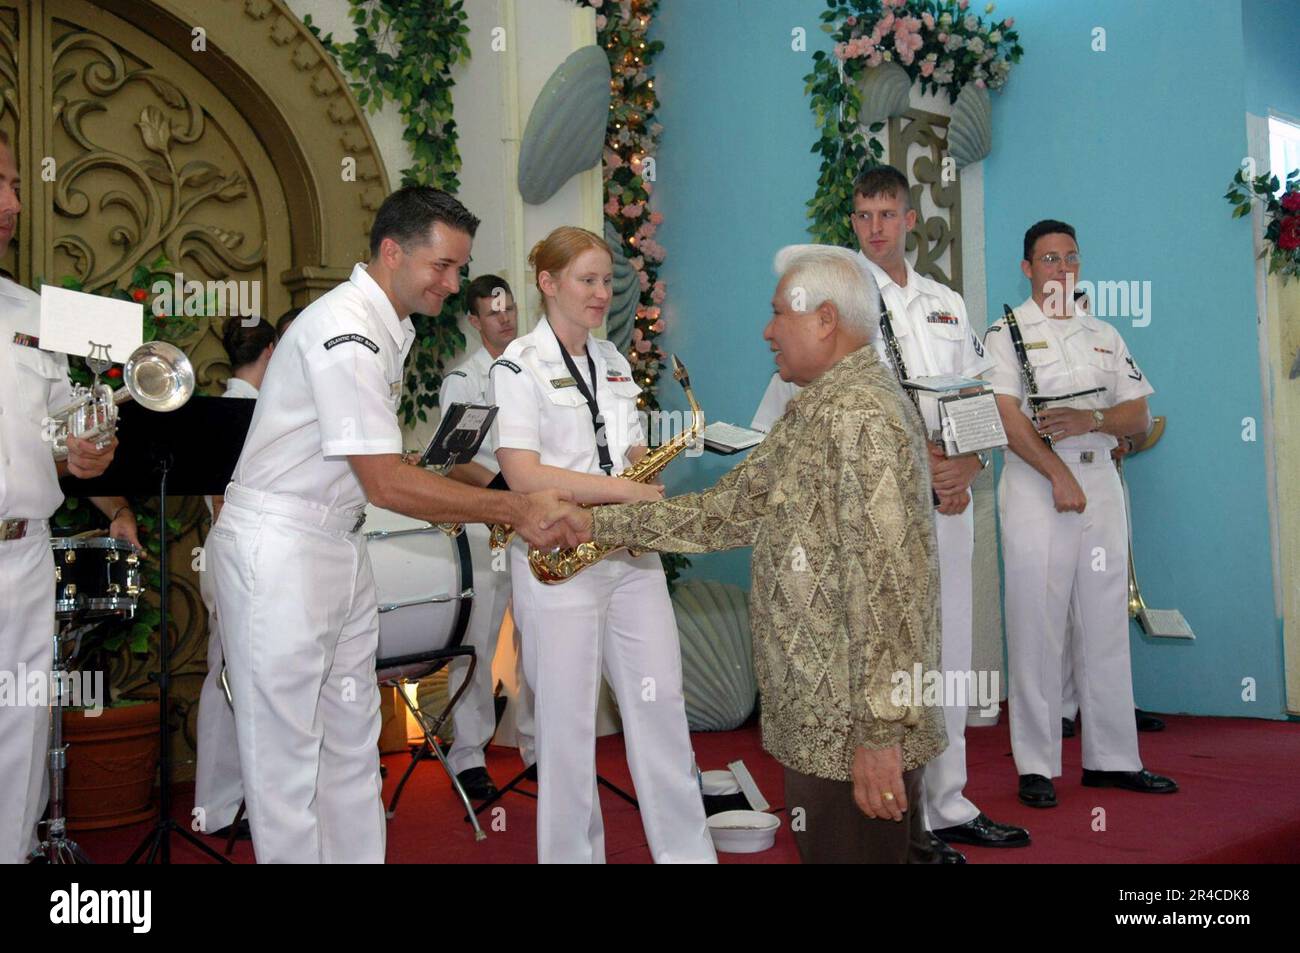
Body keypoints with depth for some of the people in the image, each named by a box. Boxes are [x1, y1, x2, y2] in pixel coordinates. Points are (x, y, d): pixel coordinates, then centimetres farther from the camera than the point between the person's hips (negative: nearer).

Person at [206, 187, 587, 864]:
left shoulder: (387, 329, 11)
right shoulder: (345, 329, -20)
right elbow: (386, 484, -23)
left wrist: (466, 508, 6)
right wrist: (516, 509, -20)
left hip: (341, 545, 10)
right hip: (276, 552, -10)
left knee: (351, 742, 13)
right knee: (286, 751, 0)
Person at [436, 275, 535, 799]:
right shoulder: (462, 379, 1)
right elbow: (453, 462, -7)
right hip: (485, 523, -4)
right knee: (477, 639, -2)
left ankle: (537, 745, 18)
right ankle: (467, 755, 7)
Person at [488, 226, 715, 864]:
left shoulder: (612, 360, 14)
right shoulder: (519, 367, -7)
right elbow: (522, 474, -18)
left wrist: (650, 471, -6)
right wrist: (621, 489, -20)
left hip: (630, 553, 6)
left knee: (661, 704, 6)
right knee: (567, 719, 4)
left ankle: (689, 852, 17)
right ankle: (573, 853, 20)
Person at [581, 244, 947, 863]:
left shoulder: (860, 414, -19)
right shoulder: (817, 411, 15)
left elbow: (884, 579, -25)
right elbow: (728, 509, 14)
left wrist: (880, 730, -26)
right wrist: (599, 523, 11)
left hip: (851, 733, -10)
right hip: (826, 718, 10)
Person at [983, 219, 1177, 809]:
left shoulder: (1105, 336, 17)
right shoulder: (1007, 333, 2)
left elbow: (1140, 416, 11)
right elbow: (1008, 418, -9)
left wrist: (1088, 419, -9)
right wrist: (1059, 475, -17)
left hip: (1101, 483, 5)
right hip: (1035, 486, -5)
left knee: (1107, 624, 7)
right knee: (1036, 627, -4)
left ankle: (1111, 758, 16)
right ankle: (1036, 765, 3)